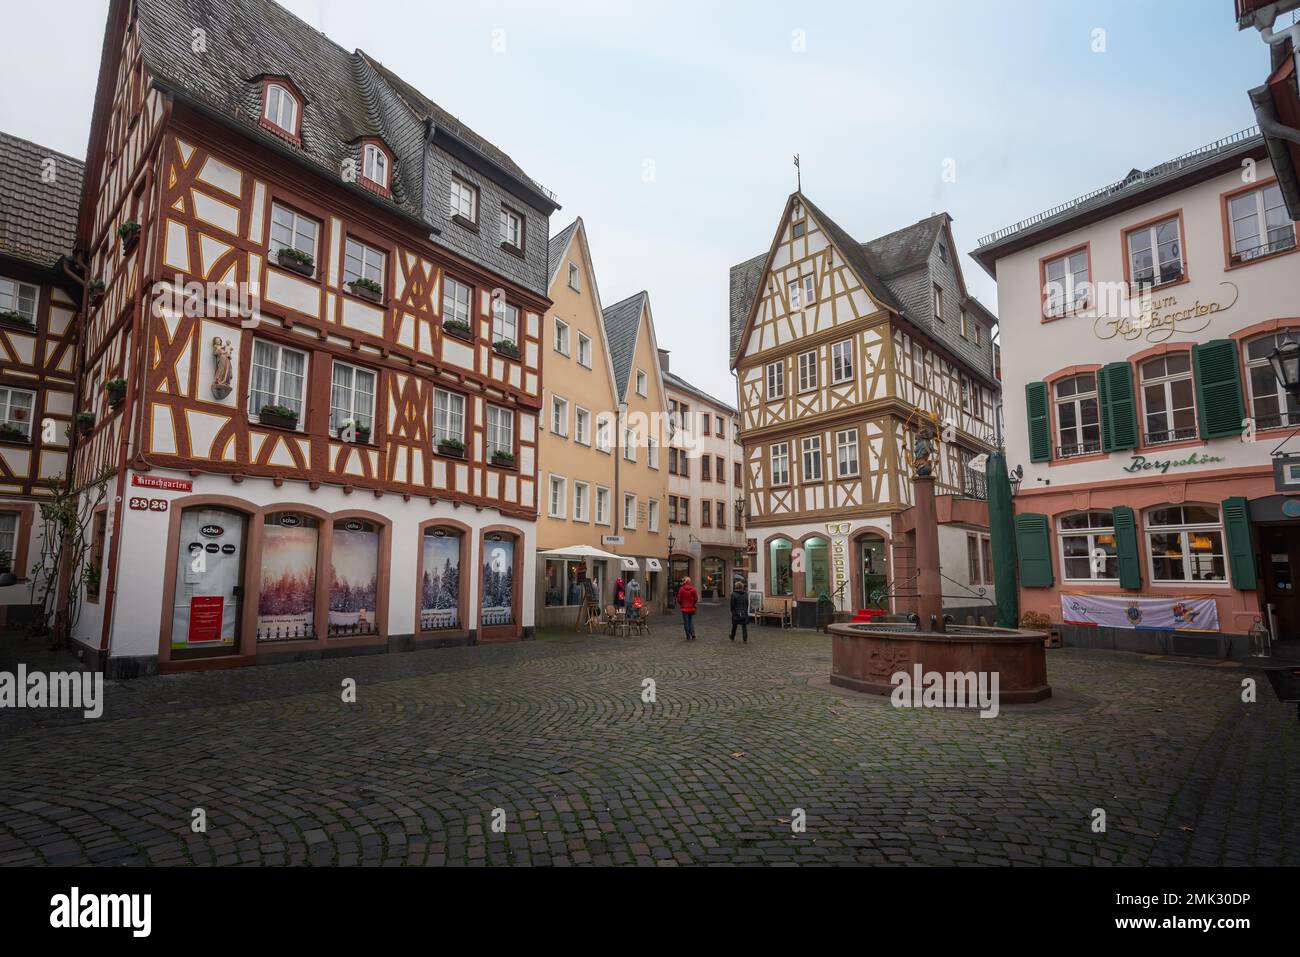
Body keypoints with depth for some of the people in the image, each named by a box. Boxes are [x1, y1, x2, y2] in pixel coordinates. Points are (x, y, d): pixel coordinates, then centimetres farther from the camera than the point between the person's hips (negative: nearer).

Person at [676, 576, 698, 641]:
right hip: (691, 608, 2)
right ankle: (693, 634, -1)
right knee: (691, 621, 16)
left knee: (686, 622, 6)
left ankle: (688, 637, 5)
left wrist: (680, 605, 11)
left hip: (684, 608, -2)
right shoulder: (693, 589, -5)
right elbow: (696, 598, -4)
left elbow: (679, 599, -9)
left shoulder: (681, 589, -11)